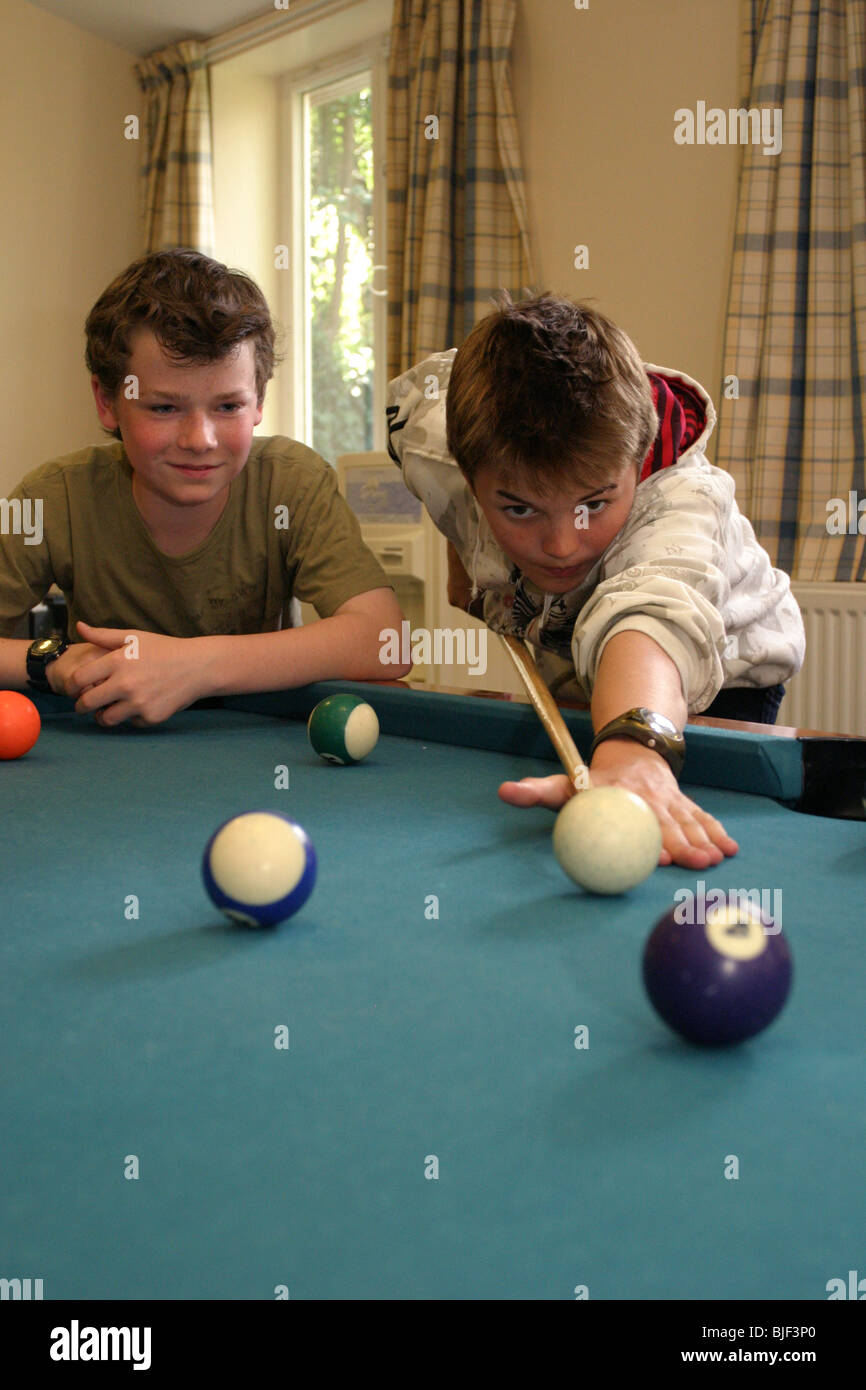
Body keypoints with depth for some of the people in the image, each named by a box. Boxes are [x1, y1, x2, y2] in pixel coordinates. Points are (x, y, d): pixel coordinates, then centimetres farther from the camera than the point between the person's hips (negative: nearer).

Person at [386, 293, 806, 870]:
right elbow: (415, 388, -4)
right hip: (566, 677, 4)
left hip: (720, 679, -3)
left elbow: (649, 609, -68)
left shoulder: (683, 500, -45)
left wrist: (630, 749, -90)